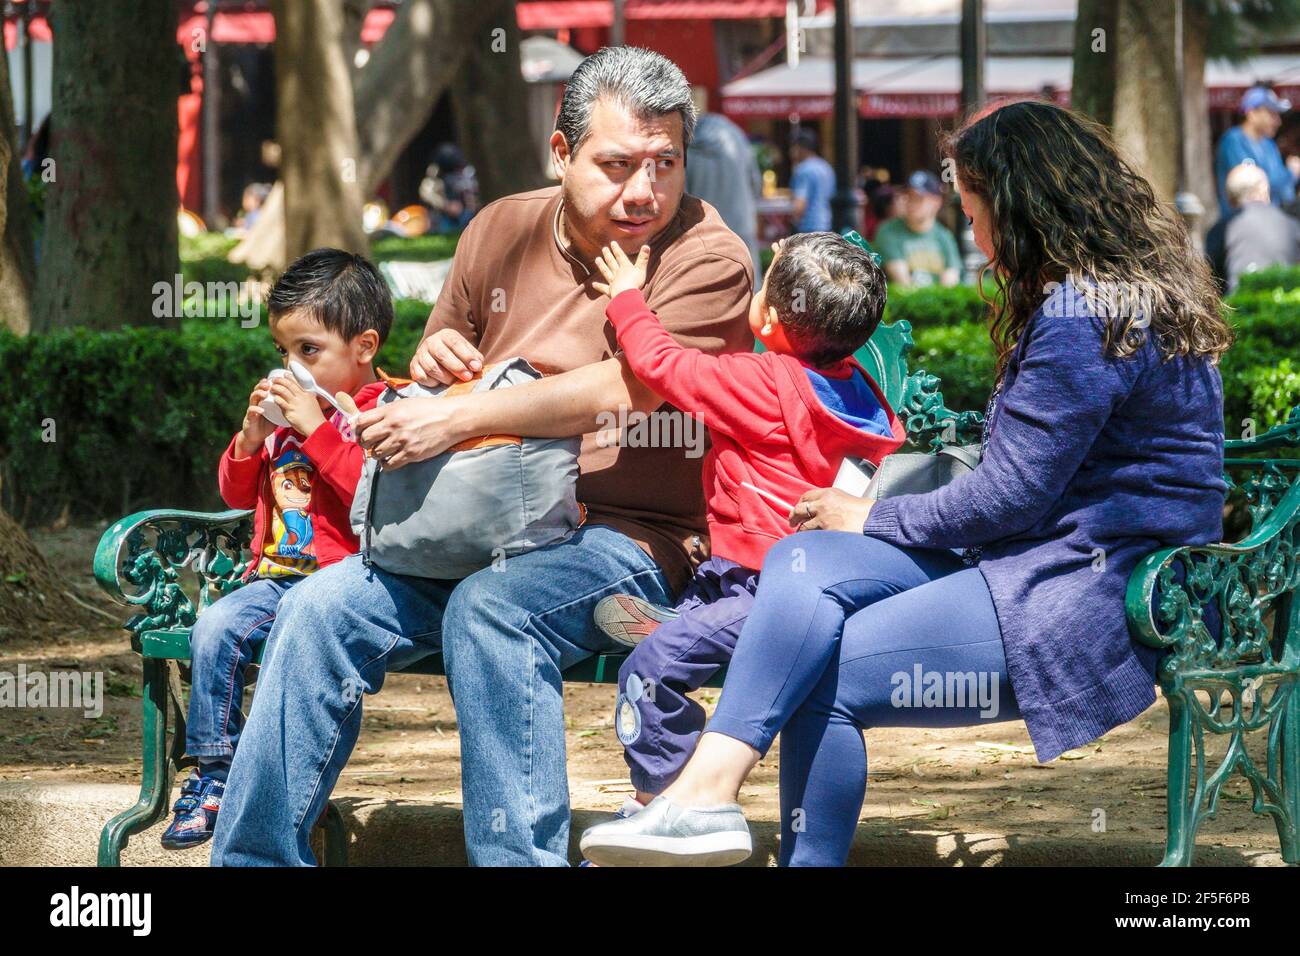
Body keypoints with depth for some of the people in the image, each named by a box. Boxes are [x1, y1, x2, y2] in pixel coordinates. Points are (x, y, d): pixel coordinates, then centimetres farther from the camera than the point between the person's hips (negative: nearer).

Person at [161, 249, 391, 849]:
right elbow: (237, 495, 25)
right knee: (214, 628, -19)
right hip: (275, 575, 7)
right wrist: (251, 438, 6)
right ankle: (215, 773, -12)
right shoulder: (286, 409, 19)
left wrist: (317, 431, -19)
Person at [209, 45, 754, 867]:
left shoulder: (708, 259, -8)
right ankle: (254, 857, -5)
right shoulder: (503, 231, 12)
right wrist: (437, 356, 1)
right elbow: (445, 354, 28)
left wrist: (459, 418, -24)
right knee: (323, 608, -12)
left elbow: (630, 389, -22)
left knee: (488, 610, -35)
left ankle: (516, 855, -29)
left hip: (628, 541, -6)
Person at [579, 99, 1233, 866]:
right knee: (804, 562, -9)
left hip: (1100, 596, -10)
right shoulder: (1120, 287, 15)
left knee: (823, 674, -17)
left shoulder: (1082, 317, -18)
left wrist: (874, 518, -3)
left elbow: (1011, 495, -16)